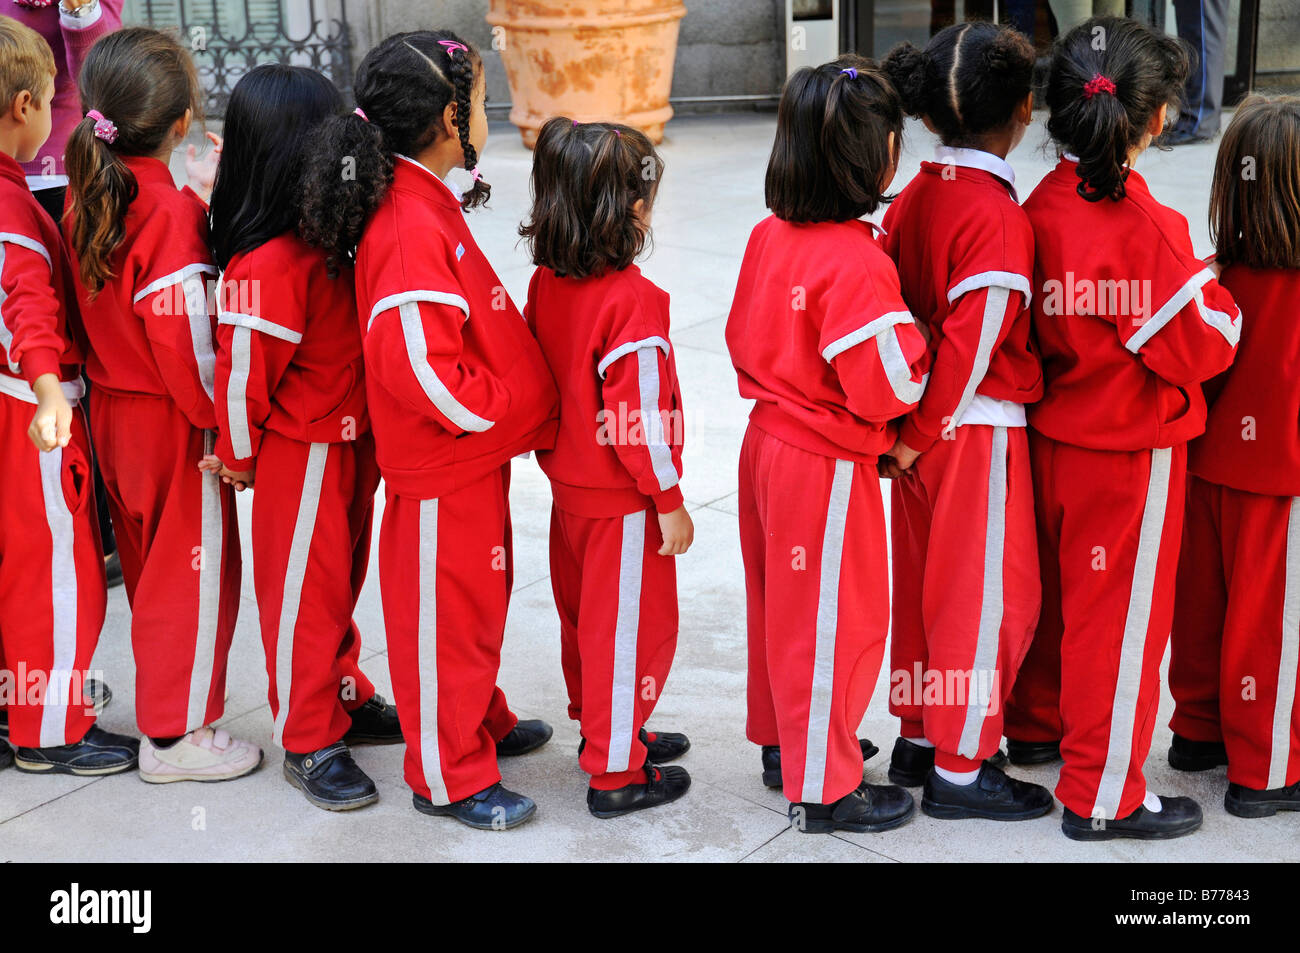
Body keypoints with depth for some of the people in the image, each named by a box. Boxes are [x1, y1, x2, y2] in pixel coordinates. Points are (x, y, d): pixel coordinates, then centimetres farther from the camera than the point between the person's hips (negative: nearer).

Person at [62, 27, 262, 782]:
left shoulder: (87, 200, 3)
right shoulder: (172, 213, -21)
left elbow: (112, 302, 6)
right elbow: (181, 332, -23)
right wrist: (216, 414, -14)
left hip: (113, 408, 8)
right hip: (172, 419, -8)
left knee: (151, 562, 21)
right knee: (193, 567, 4)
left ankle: (165, 701, 36)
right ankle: (177, 735, 13)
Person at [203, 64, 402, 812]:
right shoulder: (267, 264, -27)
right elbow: (244, 372, -21)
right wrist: (241, 456, -9)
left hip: (351, 444, 8)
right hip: (300, 454, -8)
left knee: (340, 581, 21)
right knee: (302, 590, 5)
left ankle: (345, 700, 39)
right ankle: (308, 742, 19)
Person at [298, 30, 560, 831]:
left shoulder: (424, 208, 7)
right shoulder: (412, 231, -25)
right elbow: (421, 369, -30)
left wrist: (522, 403, 7)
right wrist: (509, 411, -18)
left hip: (474, 458, 10)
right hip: (444, 471, -10)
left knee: (478, 597, 24)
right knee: (447, 613, 5)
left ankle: (483, 720, 44)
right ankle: (447, 776, 21)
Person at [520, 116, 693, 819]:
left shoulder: (545, 285, -2)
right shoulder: (632, 300, -24)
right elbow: (638, 415, -23)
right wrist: (670, 502, -14)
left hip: (568, 487, 8)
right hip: (622, 500, -8)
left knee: (584, 618, 21)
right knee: (631, 629, 6)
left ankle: (602, 731, 40)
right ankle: (615, 773, 17)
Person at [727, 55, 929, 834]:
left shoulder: (768, 236, -1)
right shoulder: (859, 265, -26)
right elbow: (887, 389, -24)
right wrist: (916, 343, -6)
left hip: (767, 440, 9)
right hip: (827, 468, -8)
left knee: (780, 604, 23)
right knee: (836, 621, 6)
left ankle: (783, 740, 41)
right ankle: (825, 788, 20)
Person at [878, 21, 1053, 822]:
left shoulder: (915, 197, 2)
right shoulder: (1000, 217, -20)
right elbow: (972, 342, -22)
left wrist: (908, 429, 8)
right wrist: (922, 437, -12)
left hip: (928, 429, 8)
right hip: (979, 431, -8)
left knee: (925, 585, 18)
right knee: (989, 597, 5)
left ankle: (919, 738, 32)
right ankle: (960, 769, 15)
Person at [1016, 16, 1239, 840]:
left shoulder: (1041, 208, -4)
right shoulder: (1147, 229, -24)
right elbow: (1201, 348, -18)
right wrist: (1214, 290, -1)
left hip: (1051, 436, 7)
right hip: (1132, 453, -7)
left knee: (1056, 587, 24)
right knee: (1122, 613, 6)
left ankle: (1036, 719, 45)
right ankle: (1103, 797, 18)